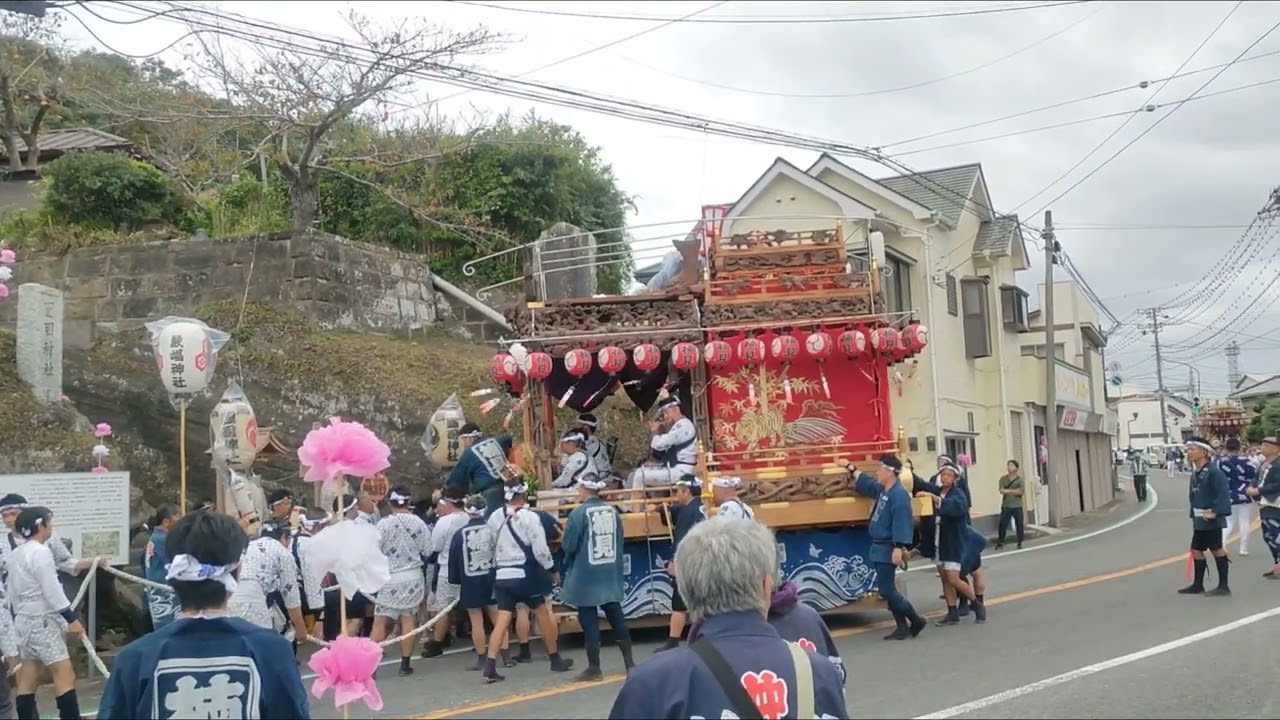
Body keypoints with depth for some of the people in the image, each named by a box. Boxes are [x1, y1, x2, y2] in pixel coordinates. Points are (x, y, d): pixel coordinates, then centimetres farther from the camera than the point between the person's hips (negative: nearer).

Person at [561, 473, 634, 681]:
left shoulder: (578, 514, -15)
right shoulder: (613, 511, 3)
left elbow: (568, 546, -13)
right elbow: (620, 542, 10)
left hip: (586, 576, -5)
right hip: (611, 574, 5)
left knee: (589, 620, 3)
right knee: (616, 616, 12)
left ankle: (594, 668, 7)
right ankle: (629, 662, 16)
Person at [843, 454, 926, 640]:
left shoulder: (899, 494, -19)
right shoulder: (882, 489, 10)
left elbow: (901, 522, -25)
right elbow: (866, 483, 30)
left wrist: (899, 548, -30)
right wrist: (850, 468, 33)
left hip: (888, 549, -10)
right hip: (879, 547, 10)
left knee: (886, 590, -8)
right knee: (887, 590, 11)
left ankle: (916, 621, 3)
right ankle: (902, 627, 15)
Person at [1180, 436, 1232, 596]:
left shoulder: (1214, 472, -16)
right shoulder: (1195, 472, 11)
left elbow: (1223, 494, -21)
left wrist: (1215, 512, -26)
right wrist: (1194, 516, 17)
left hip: (1211, 518, -9)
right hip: (1199, 520, 9)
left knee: (1216, 549, -2)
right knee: (1196, 549, 12)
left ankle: (1223, 586, 6)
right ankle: (1198, 585, 20)